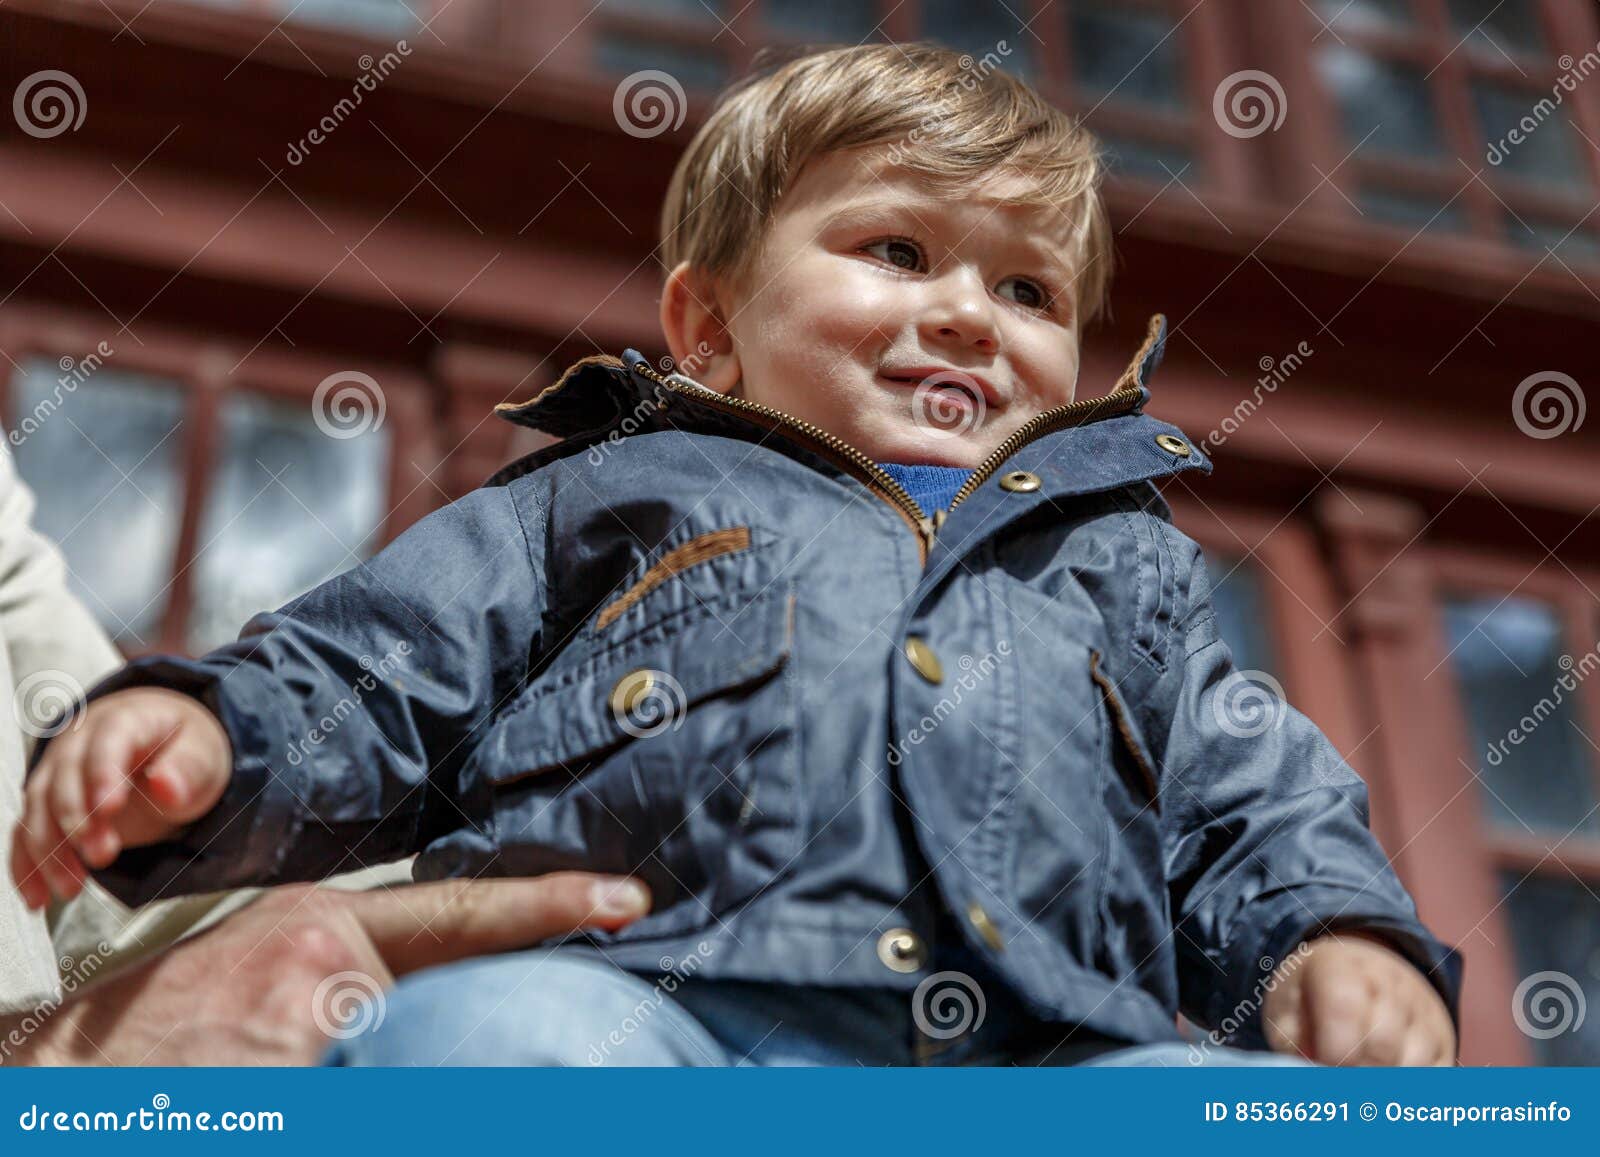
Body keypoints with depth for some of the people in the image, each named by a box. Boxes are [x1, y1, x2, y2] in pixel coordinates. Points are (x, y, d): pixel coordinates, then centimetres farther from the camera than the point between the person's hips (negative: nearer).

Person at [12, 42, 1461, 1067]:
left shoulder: (1124, 561, 35)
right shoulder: (602, 497, 27)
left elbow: (1260, 814, 28)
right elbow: (362, 683, 20)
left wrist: (1347, 939, 4)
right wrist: (197, 729, -3)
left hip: (1048, 1054, 2)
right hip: (656, 1004, -1)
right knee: (488, 1031, -37)